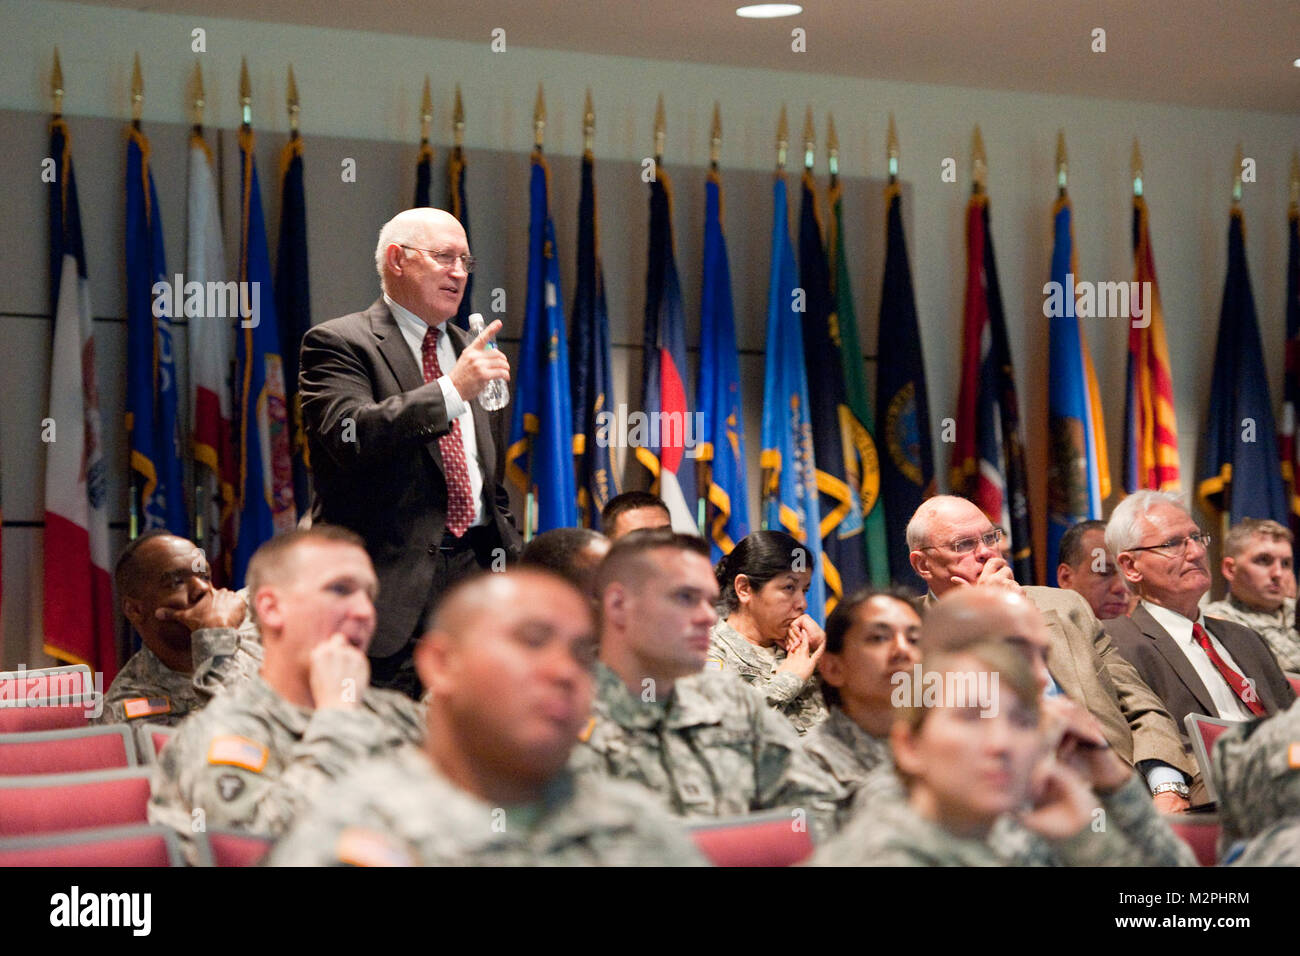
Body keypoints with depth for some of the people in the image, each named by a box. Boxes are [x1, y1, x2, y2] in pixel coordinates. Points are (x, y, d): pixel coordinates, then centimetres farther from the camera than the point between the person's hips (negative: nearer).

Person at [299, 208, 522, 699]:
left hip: (475, 571, 6)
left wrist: (511, 566, 16)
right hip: (392, 577, -6)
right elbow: (349, 434, -19)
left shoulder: (473, 352, 21)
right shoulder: (336, 343, 0)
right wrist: (451, 390, -22)